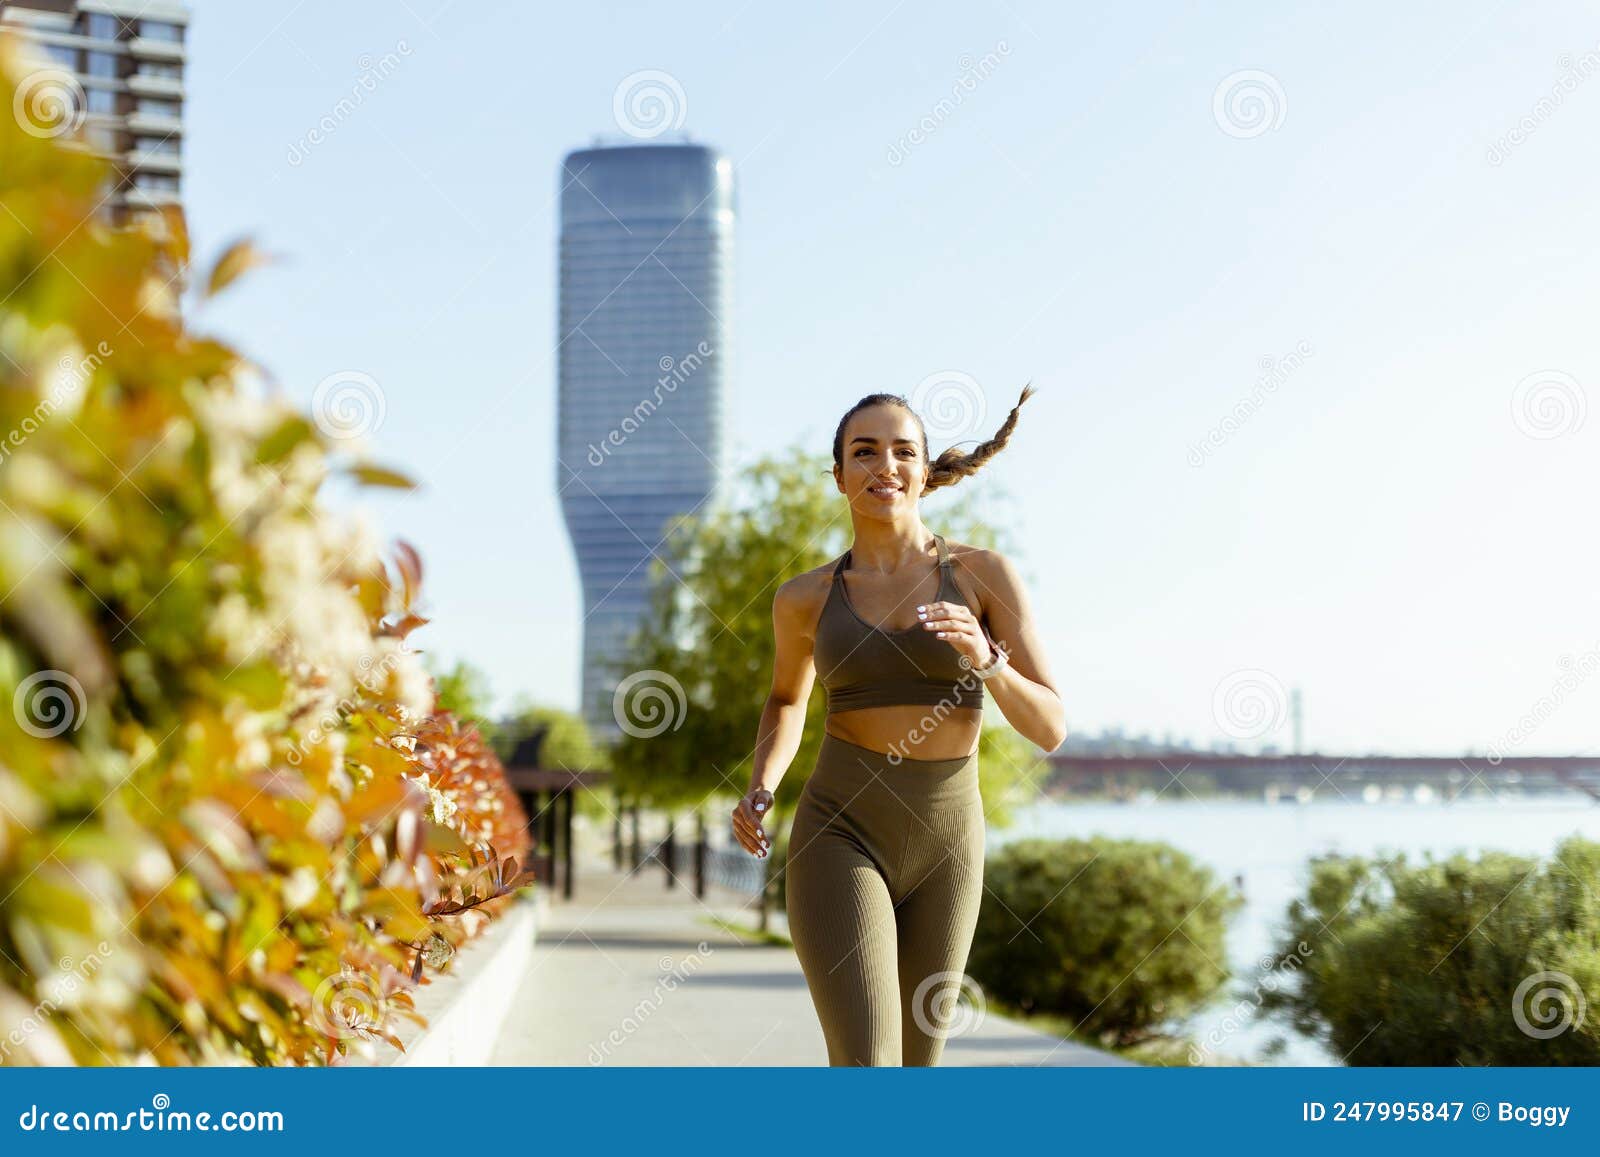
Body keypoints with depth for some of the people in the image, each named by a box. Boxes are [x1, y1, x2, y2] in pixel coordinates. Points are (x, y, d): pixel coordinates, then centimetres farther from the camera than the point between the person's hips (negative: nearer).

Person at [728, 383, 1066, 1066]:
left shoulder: (985, 574, -2)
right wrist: (759, 793, 3)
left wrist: (986, 658, -25)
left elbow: (1050, 727, -5)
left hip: (943, 850, 2)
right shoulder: (805, 598, 1)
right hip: (841, 842, -2)